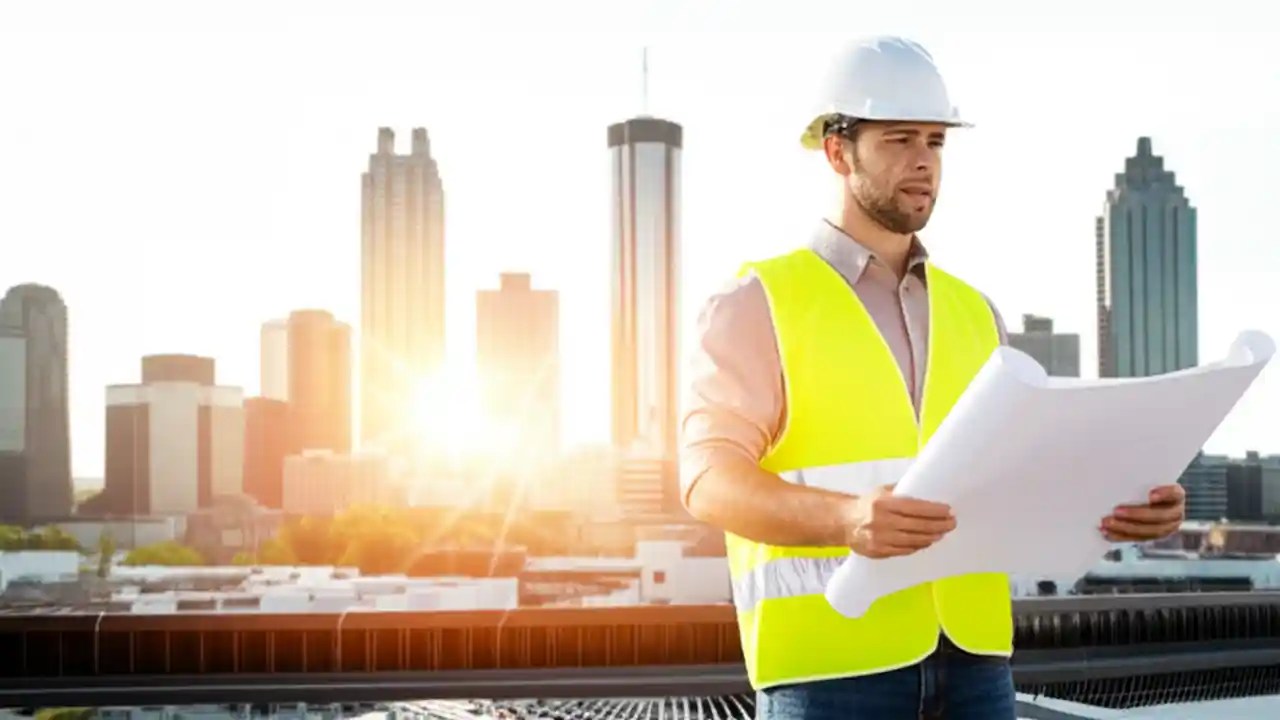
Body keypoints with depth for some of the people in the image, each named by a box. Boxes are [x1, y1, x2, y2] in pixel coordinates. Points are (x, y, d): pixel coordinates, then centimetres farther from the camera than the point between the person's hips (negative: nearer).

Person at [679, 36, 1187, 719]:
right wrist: (848, 518, -29)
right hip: (830, 659, -5)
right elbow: (710, 479, -11)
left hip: (974, 657, 5)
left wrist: (1112, 506, -7)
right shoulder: (758, 302, 0)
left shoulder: (973, 313, 17)